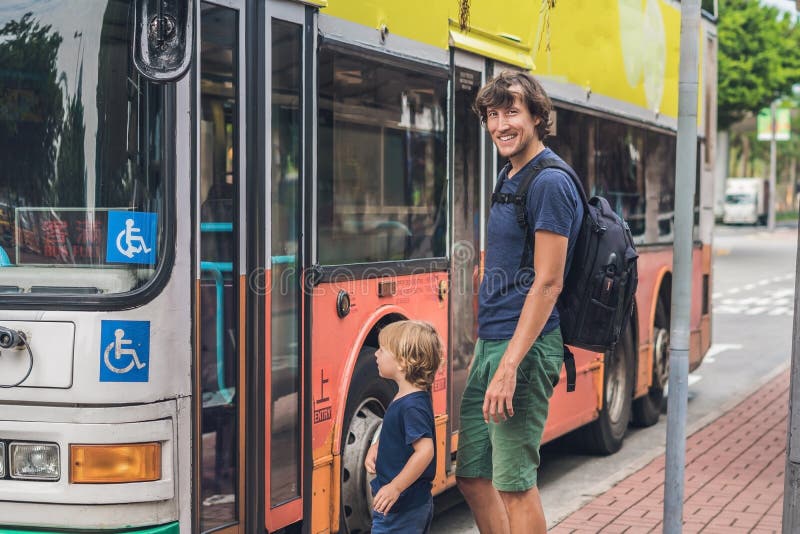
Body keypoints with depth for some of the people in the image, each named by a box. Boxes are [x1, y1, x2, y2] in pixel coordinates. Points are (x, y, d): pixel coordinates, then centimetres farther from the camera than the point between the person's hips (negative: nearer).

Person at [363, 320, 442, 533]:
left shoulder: (412, 406, -22)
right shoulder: (405, 397, 9)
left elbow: (425, 449, -30)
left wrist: (395, 487, -28)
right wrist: (376, 447, 5)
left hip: (401, 507, -10)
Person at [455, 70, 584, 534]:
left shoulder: (551, 183, -13)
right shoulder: (509, 177, 15)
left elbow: (547, 284, -19)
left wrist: (509, 366, -23)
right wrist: (485, 350, 19)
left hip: (525, 345, -10)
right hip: (489, 341, 10)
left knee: (514, 482, -4)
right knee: (471, 473, 13)